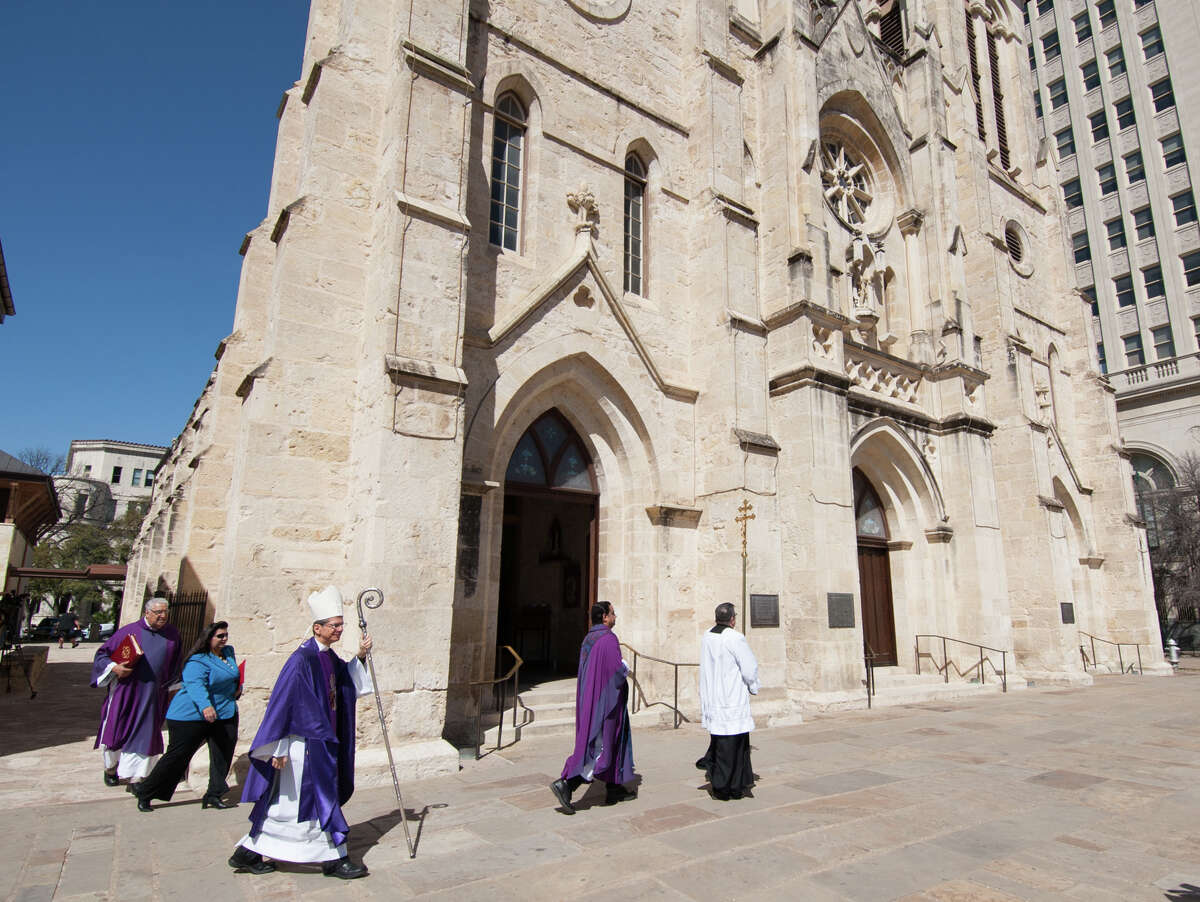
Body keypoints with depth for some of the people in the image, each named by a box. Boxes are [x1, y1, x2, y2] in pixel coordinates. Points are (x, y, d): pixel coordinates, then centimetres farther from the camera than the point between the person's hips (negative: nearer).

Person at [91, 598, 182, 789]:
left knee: (145, 735, 2)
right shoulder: (129, 631, -6)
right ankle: (110, 768, 37)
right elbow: (102, 653, 1)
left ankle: (135, 778, 11)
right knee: (117, 729, 11)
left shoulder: (172, 634, 4)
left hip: (153, 694, 2)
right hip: (126, 690, -1)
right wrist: (114, 667, -16)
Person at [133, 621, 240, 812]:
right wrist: (205, 706, -47)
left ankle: (214, 795, 12)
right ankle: (145, 795, 20)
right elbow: (195, 684, -32)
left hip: (224, 712, 7)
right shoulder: (197, 661, -16)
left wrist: (237, 688, 9)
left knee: (224, 754, -1)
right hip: (192, 716, -7)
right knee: (177, 756, 0)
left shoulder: (229, 652, 10)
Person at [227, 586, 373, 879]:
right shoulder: (302, 659, -20)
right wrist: (279, 749, -19)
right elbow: (283, 702, -20)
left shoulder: (330, 657, 6)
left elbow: (347, 682, 23)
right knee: (321, 797, 1)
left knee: (286, 802, 17)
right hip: (305, 744, -9)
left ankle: (247, 853, 30)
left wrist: (359, 657, 7)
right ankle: (334, 859, 13)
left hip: (323, 742, 9)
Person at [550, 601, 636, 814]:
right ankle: (565, 784, -10)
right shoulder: (608, 638, -18)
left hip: (589, 698, 10)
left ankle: (614, 790, 27)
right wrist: (625, 669, -1)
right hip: (605, 700, -9)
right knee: (600, 747, -4)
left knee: (612, 743, 19)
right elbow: (617, 671, -24)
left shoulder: (588, 638, 10)